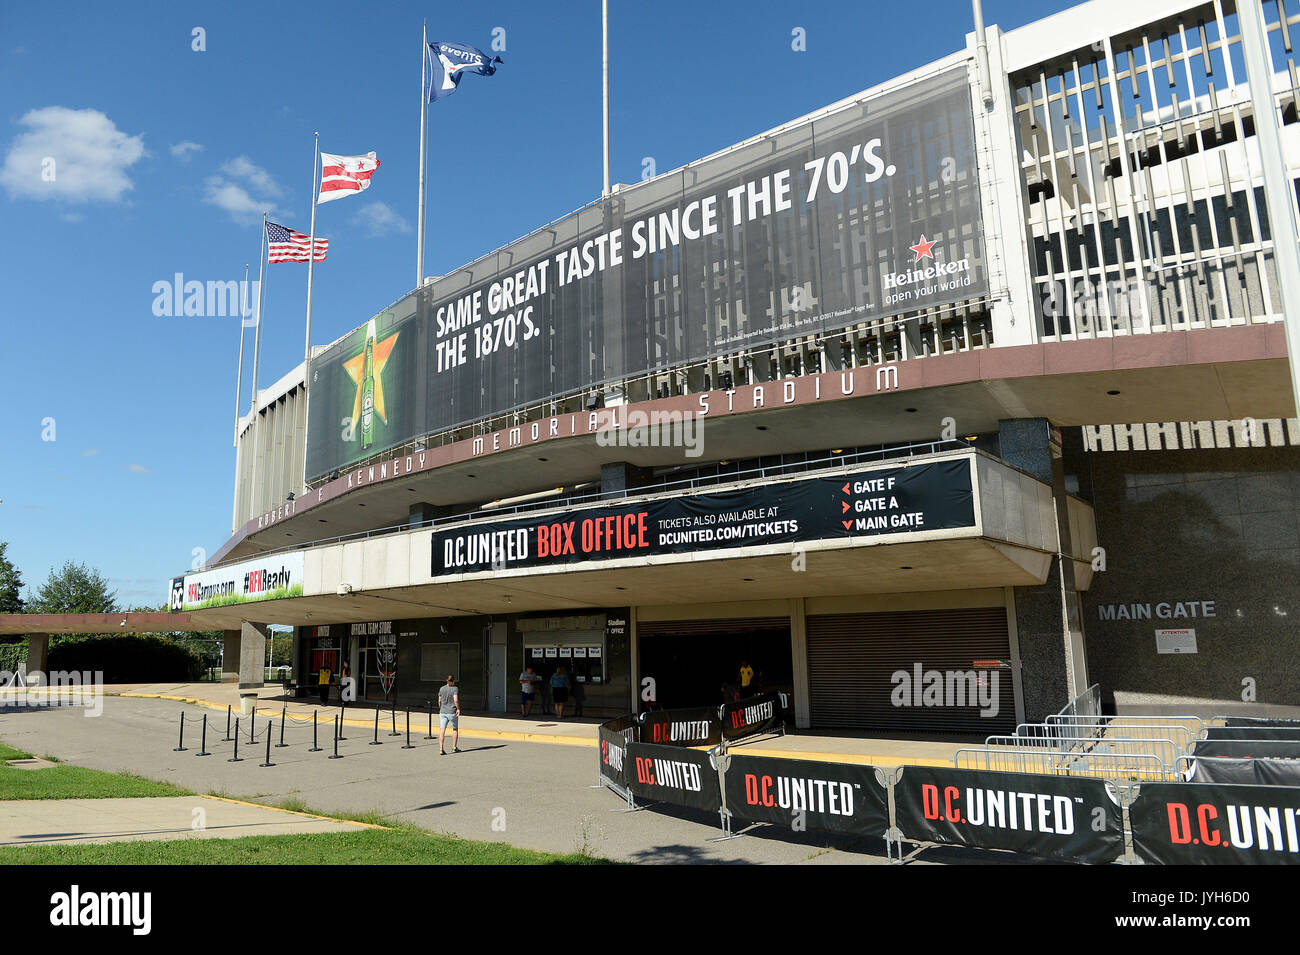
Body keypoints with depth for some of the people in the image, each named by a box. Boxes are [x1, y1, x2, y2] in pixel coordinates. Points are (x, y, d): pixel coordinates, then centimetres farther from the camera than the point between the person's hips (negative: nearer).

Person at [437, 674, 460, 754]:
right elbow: (456, 700, -19)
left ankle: (441, 748, -11)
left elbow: (439, 701, 10)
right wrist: (458, 709, -9)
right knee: (455, 729, 14)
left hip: (443, 712, 3)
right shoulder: (455, 689, -8)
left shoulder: (442, 689, 5)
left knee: (442, 730, -1)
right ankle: (454, 747, 18)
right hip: (452, 712, -3)